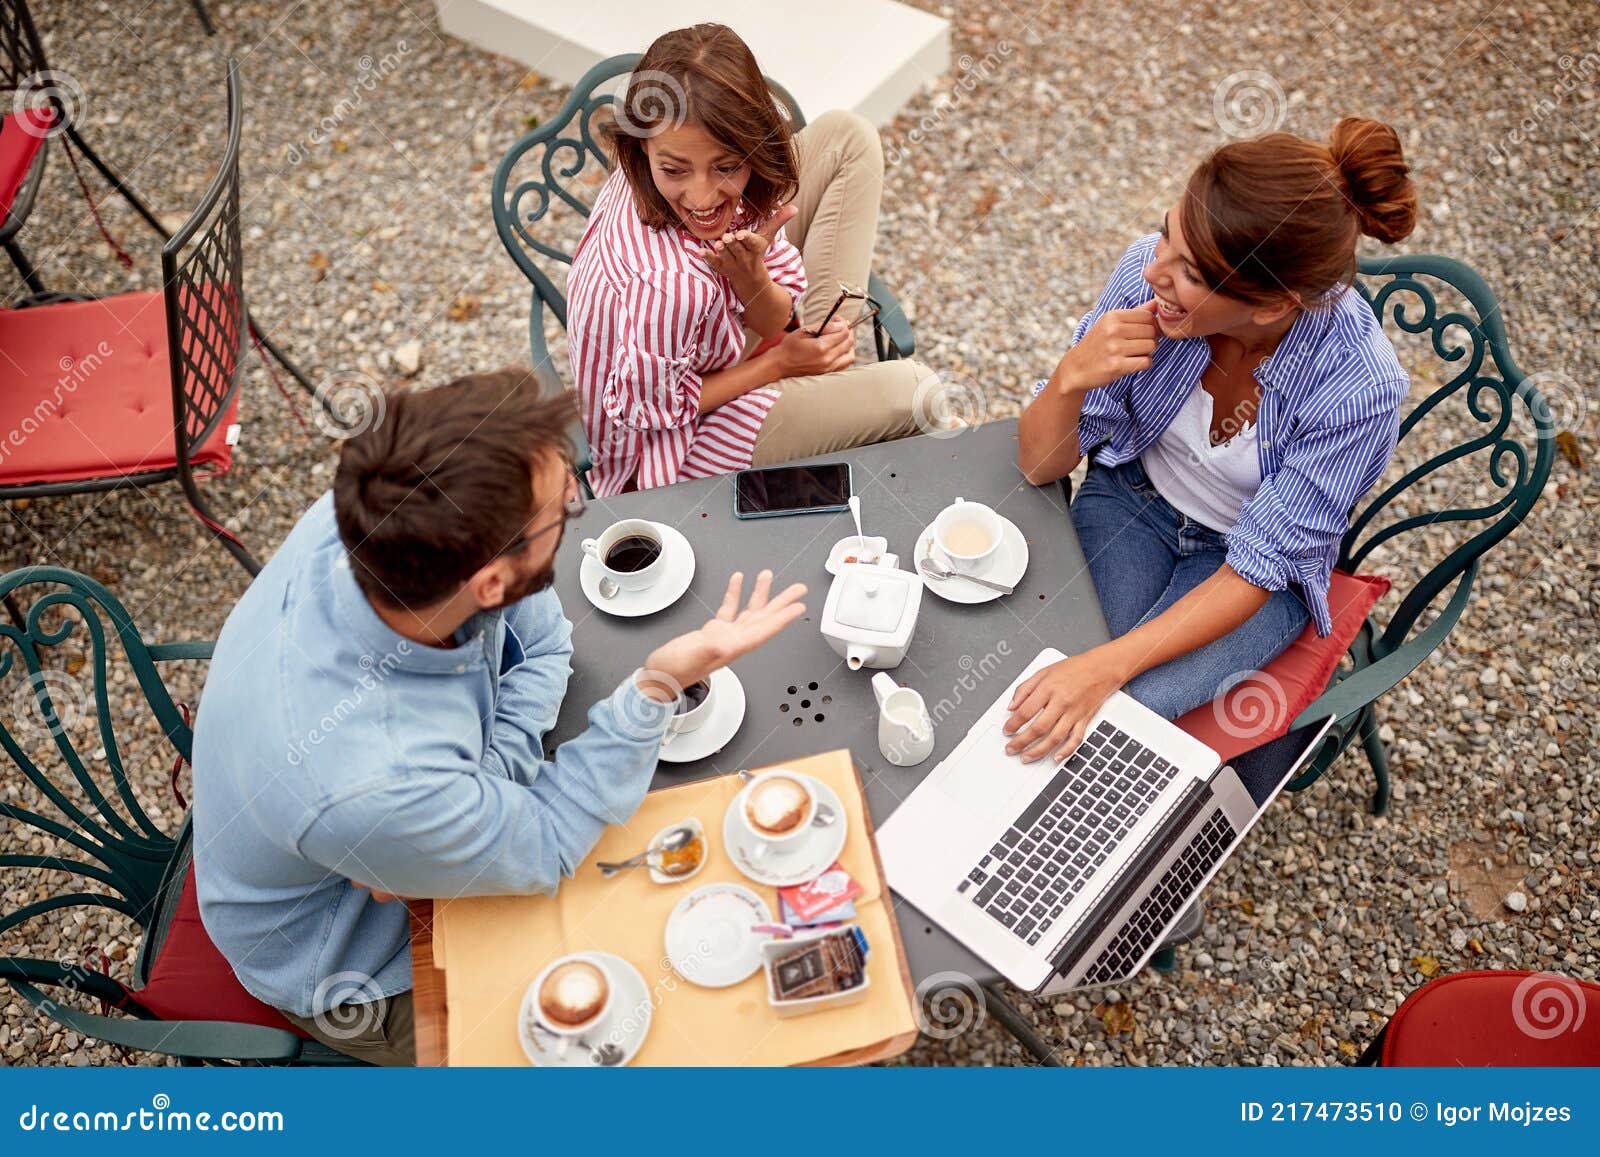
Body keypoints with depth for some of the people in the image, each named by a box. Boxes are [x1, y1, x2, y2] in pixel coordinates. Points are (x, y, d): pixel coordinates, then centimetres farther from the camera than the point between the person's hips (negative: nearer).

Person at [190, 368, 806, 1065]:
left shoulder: (362, 526, -28)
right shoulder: (375, 786, -45)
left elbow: (539, 631, -10)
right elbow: (545, 849, -26)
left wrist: (487, 775, -25)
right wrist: (659, 686, -34)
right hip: (347, 964, -5)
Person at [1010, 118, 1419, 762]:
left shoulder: (1358, 387, -31)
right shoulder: (1149, 271, -24)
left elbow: (1254, 571, -23)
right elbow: (1040, 466, -14)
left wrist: (1108, 667, -37)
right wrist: (1072, 378, -36)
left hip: (1258, 567, -2)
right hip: (1131, 497, 2)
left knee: (1114, 711, -23)